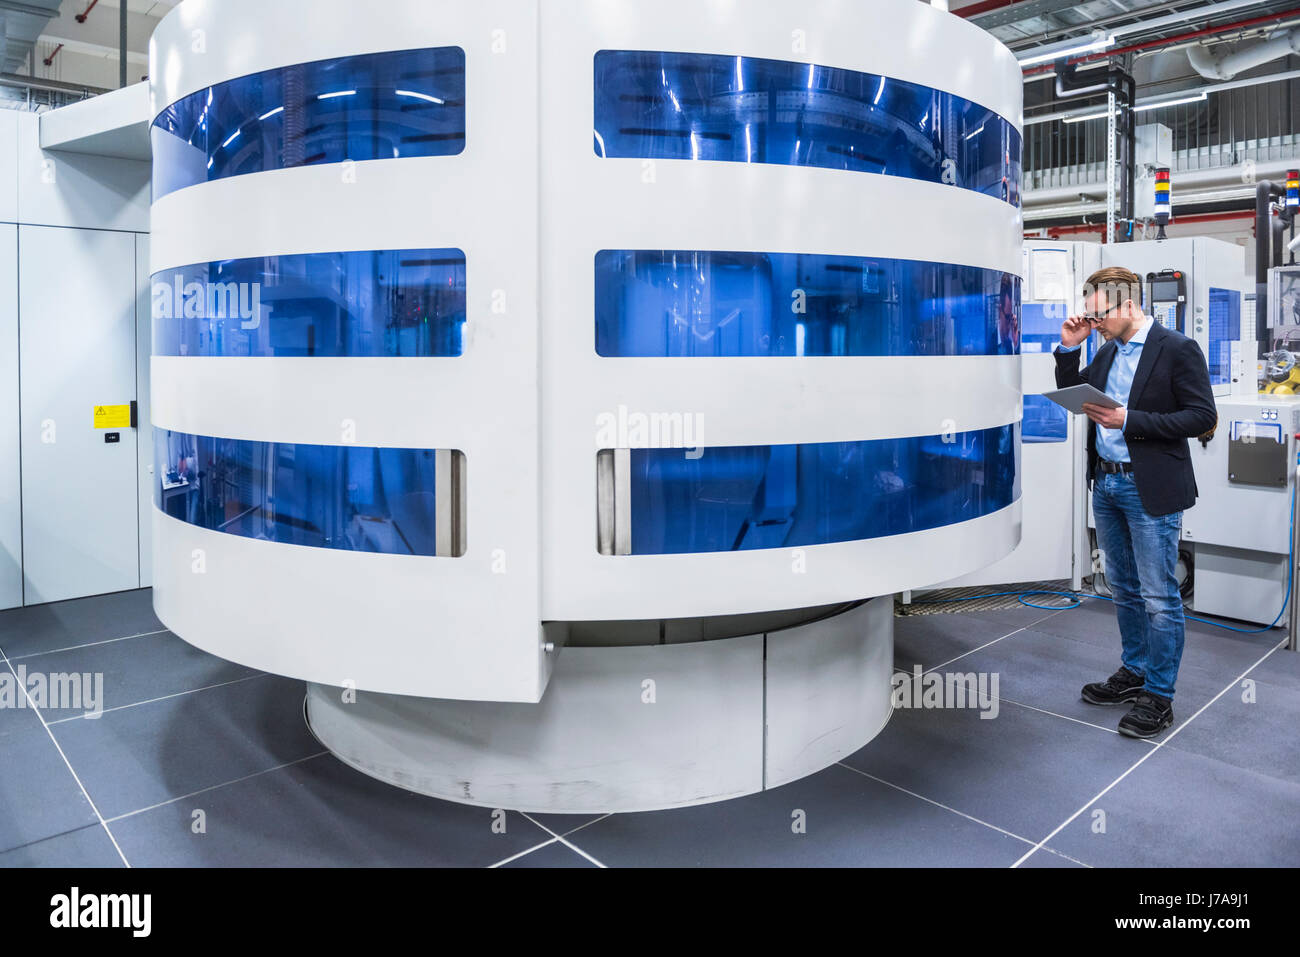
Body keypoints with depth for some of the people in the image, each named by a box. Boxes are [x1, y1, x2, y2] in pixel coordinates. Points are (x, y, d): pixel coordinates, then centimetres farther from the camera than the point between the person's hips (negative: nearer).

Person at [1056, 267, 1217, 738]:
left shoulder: (1178, 350, -10)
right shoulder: (1107, 351, 11)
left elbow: (1202, 416, -14)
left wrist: (1129, 421, -20)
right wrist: (1069, 349, 3)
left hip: (1151, 490, -7)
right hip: (1106, 484, 7)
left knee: (1159, 596, 0)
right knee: (1124, 589, 17)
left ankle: (1159, 696, 11)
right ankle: (1133, 672, 32)